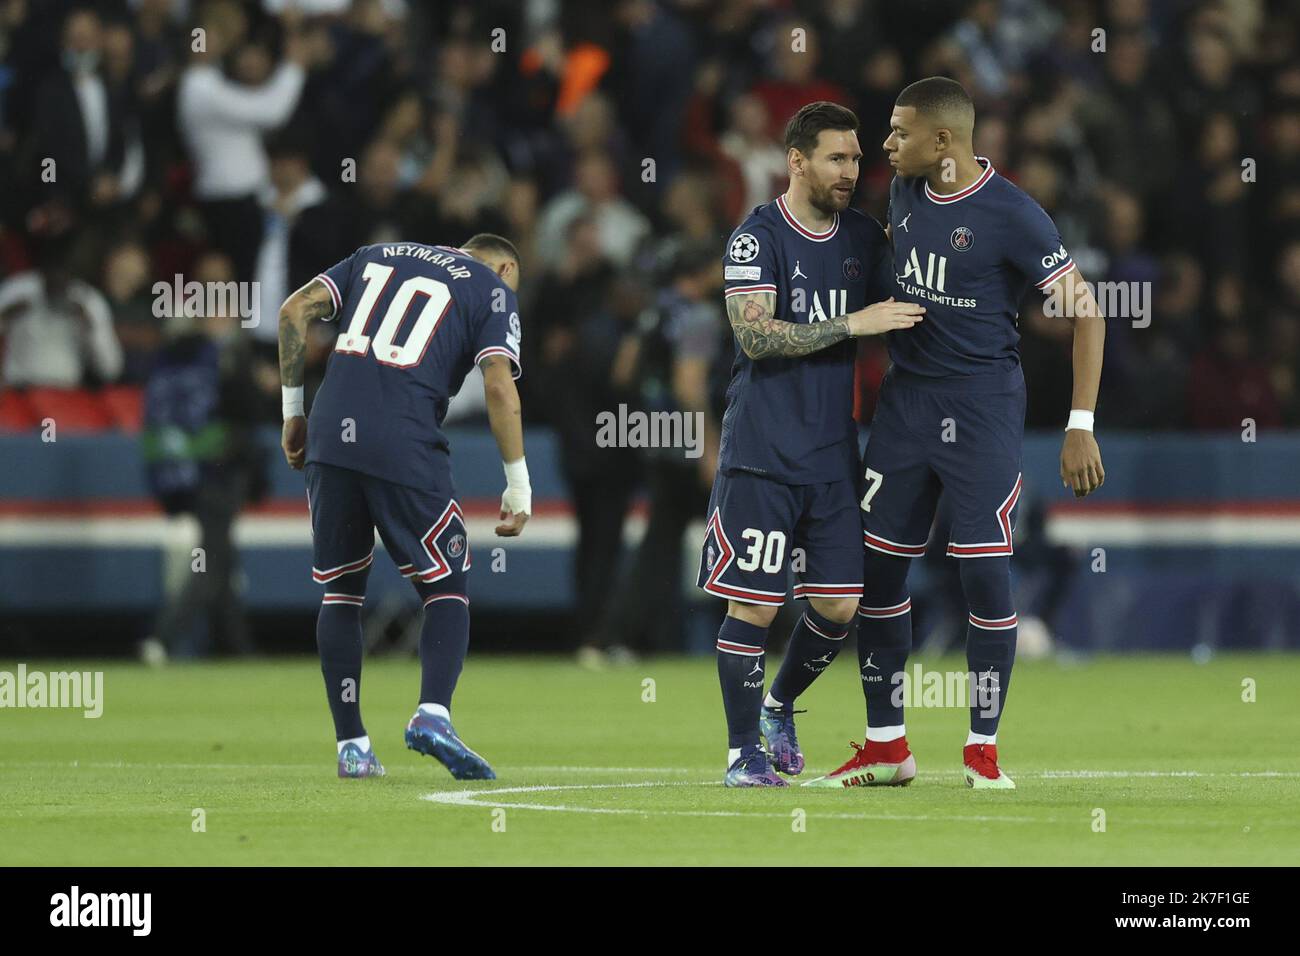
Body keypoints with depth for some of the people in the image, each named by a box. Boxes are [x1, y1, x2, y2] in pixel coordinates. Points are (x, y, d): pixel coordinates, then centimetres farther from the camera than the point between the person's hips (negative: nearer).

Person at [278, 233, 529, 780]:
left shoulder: (377, 256, 25)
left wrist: (293, 409, 19)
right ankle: (432, 714, -14)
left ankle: (351, 744, 12)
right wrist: (519, 484, 2)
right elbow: (499, 387, -3)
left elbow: (295, 310, 14)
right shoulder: (493, 291, 11)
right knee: (446, 590, 8)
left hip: (330, 437, 4)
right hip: (405, 446, -4)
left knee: (341, 591, 16)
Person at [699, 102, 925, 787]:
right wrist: (853, 324, -19)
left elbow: (896, 317, 22)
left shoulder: (865, 237, 11)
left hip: (834, 456, 6)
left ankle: (779, 707, 29)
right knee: (752, 606, -5)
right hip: (762, 454, -6)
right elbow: (755, 334, -18)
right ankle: (743, 751, 5)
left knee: (840, 606, 4)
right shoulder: (758, 237, -8)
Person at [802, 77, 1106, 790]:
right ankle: (886, 746, 14)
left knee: (985, 574, -7)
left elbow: (1085, 312, -10)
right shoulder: (904, 193, 6)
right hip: (905, 399, 6)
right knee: (877, 568, 4)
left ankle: (983, 746, 6)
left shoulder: (1011, 216, -13)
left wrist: (1081, 426, -14)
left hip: (982, 406, -6)